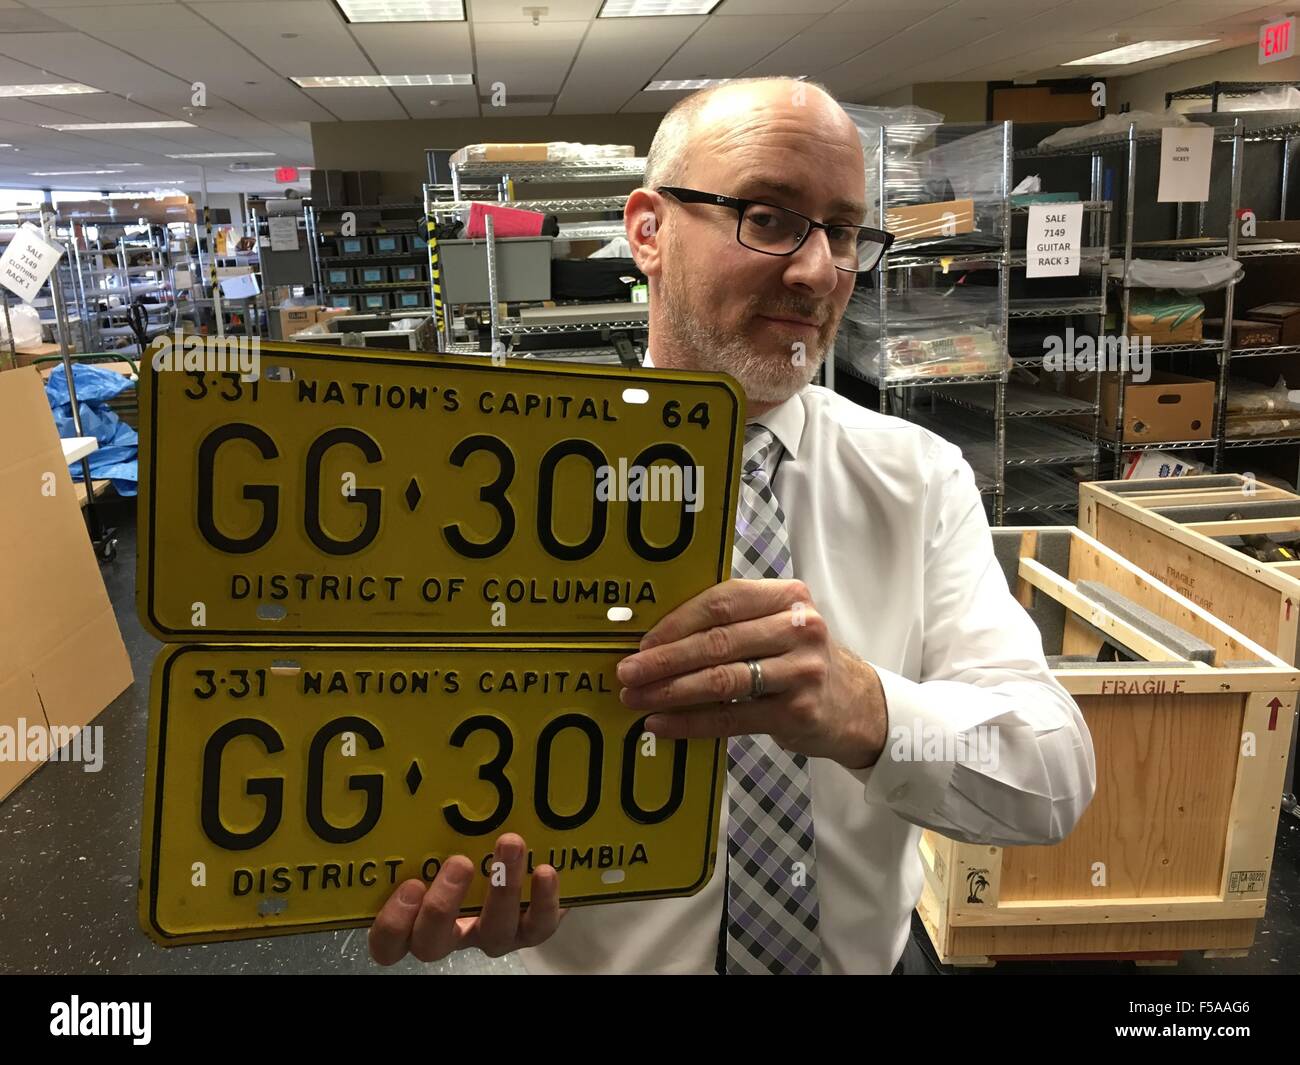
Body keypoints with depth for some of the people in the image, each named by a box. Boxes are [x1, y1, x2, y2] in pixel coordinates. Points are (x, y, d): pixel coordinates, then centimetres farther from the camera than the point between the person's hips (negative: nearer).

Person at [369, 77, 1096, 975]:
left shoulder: (921, 480, -12)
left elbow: (1057, 779, -21)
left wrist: (871, 712, -40)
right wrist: (434, 895, -40)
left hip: (863, 953, 2)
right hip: (599, 955, -1)